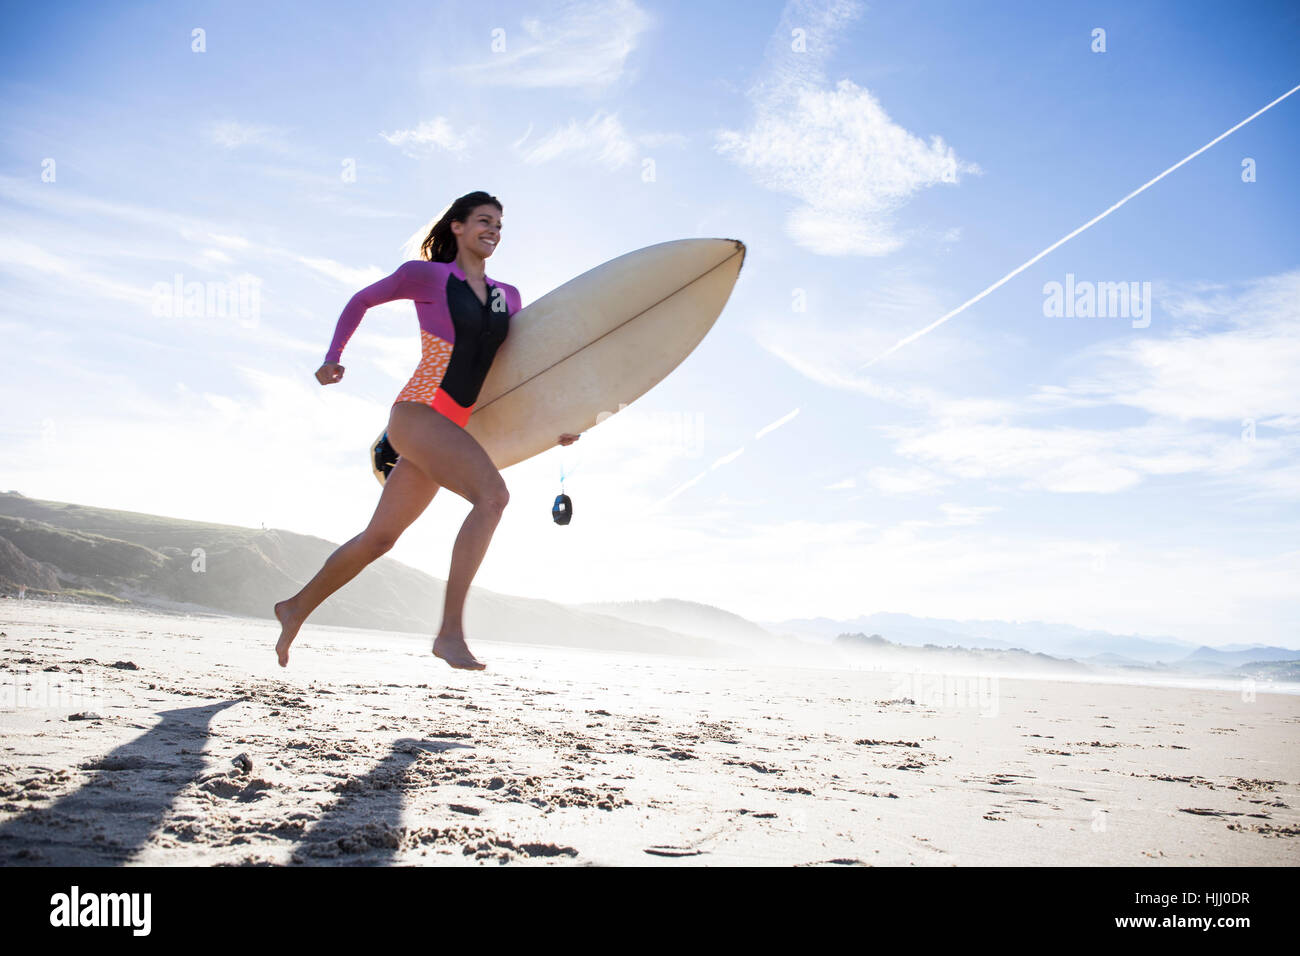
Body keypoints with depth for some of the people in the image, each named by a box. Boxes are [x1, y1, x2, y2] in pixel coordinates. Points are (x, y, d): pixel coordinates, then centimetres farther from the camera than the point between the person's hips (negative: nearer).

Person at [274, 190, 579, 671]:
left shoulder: (507, 297, 17)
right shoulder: (427, 275, 1)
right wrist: (333, 358, 2)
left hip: (450, 428, 7)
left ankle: (297, 607, 31)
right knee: (493, 494, -27)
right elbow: (362, 300, 12)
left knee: (379, 538, 12)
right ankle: (451, 631, -28)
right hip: (418, 414, -7)